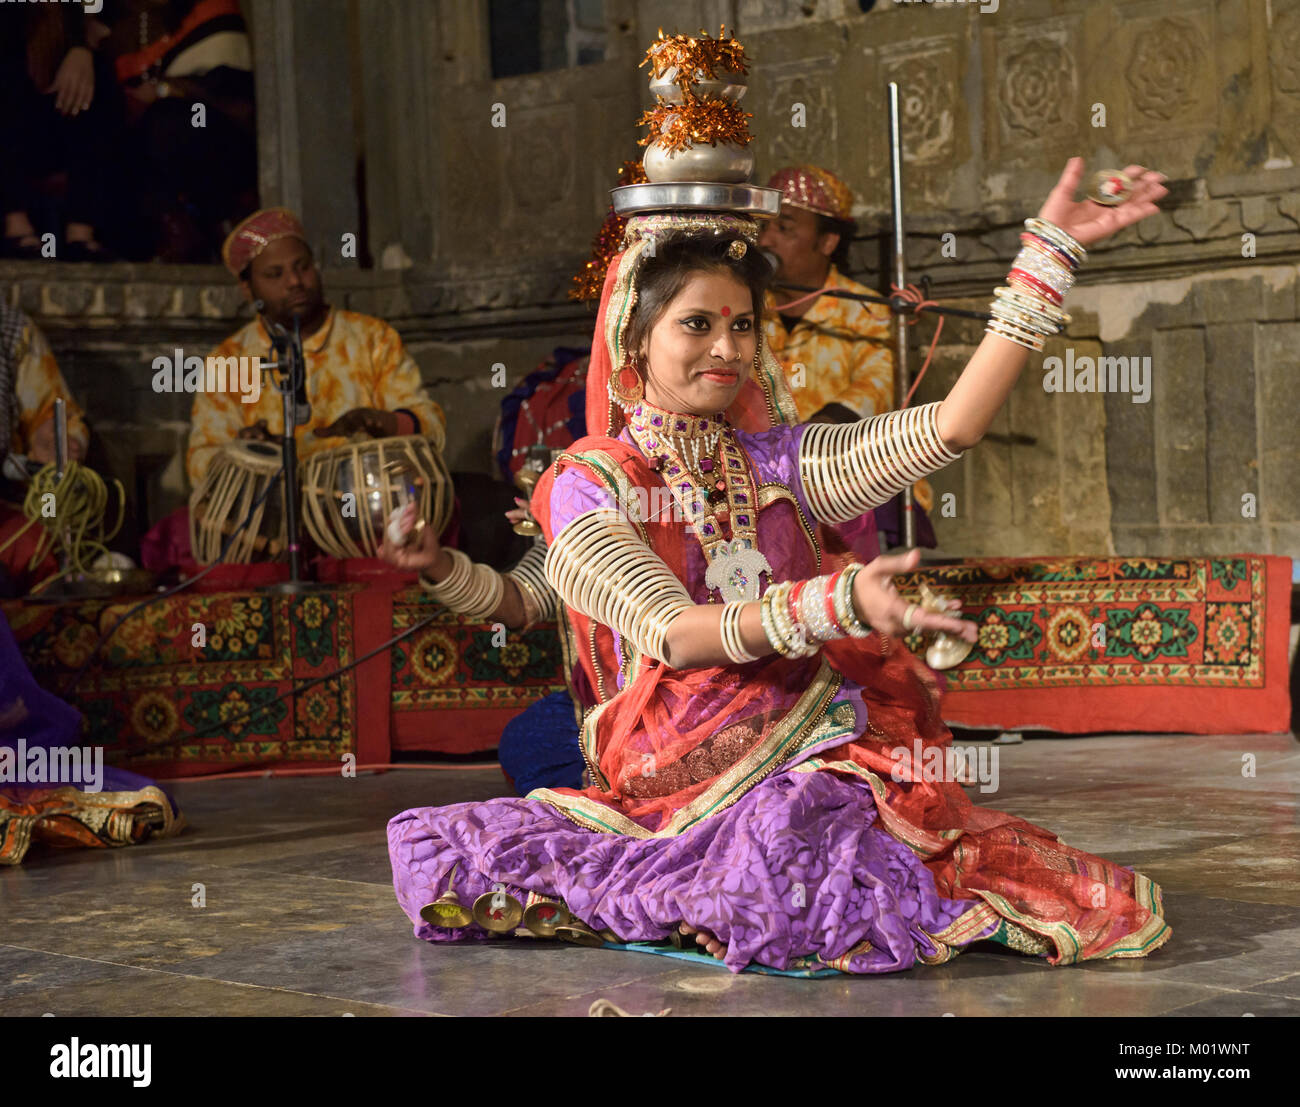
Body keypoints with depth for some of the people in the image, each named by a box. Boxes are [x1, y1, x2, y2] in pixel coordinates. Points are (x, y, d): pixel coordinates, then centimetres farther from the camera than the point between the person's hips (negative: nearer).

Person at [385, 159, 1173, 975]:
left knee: (788, 827, -35)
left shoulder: (783, 466, 12)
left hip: (808, 761, 1)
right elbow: (671, 634, -13)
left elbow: (951, 426, 0)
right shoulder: (586, 486, 2)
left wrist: (1050, 251, -3)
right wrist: (837, 603, -29)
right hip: (669, 775, -1)